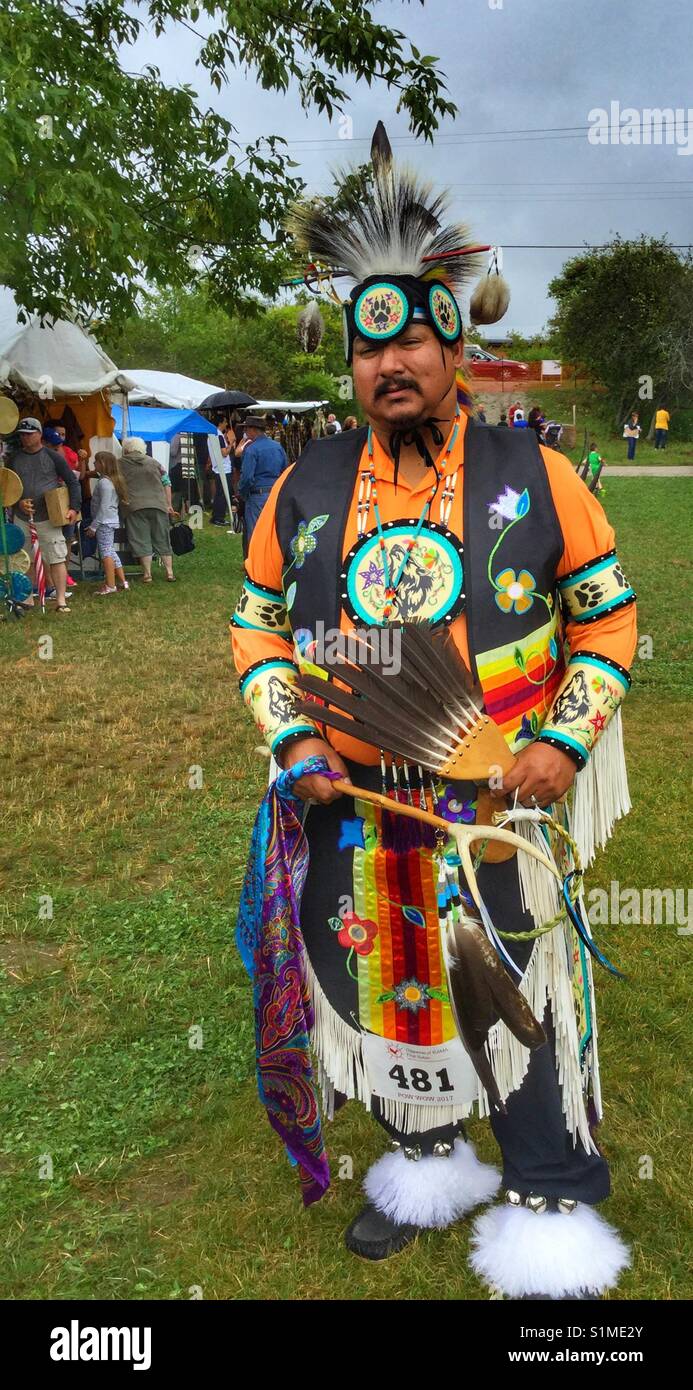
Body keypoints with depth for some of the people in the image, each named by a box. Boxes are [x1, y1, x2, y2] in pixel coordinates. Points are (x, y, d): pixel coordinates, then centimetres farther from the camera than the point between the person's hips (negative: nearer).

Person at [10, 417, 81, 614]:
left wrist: (74, 508, -10)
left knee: (57, 559, -8)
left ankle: (61, 601, -6)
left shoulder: (53, 456, -1)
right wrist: (18, 503, -9)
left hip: (48, 518, -4)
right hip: (22, 518, 4)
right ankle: (27, 599, 19)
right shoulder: (15, 458, 8)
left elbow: (73, 482, 1)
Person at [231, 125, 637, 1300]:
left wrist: (565, 741, -9)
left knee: (522, 1015, 9)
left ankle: (553, 1210, 33)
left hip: (502, 806, -3)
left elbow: (609, 611, 2)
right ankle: (426, 1162, 45)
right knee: (383, 1002, 18)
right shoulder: (304, 488, 2)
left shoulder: (533, 476, -5)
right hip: (352, 811, 3)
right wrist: (290, 738, -3)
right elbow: (259, 622, 10)